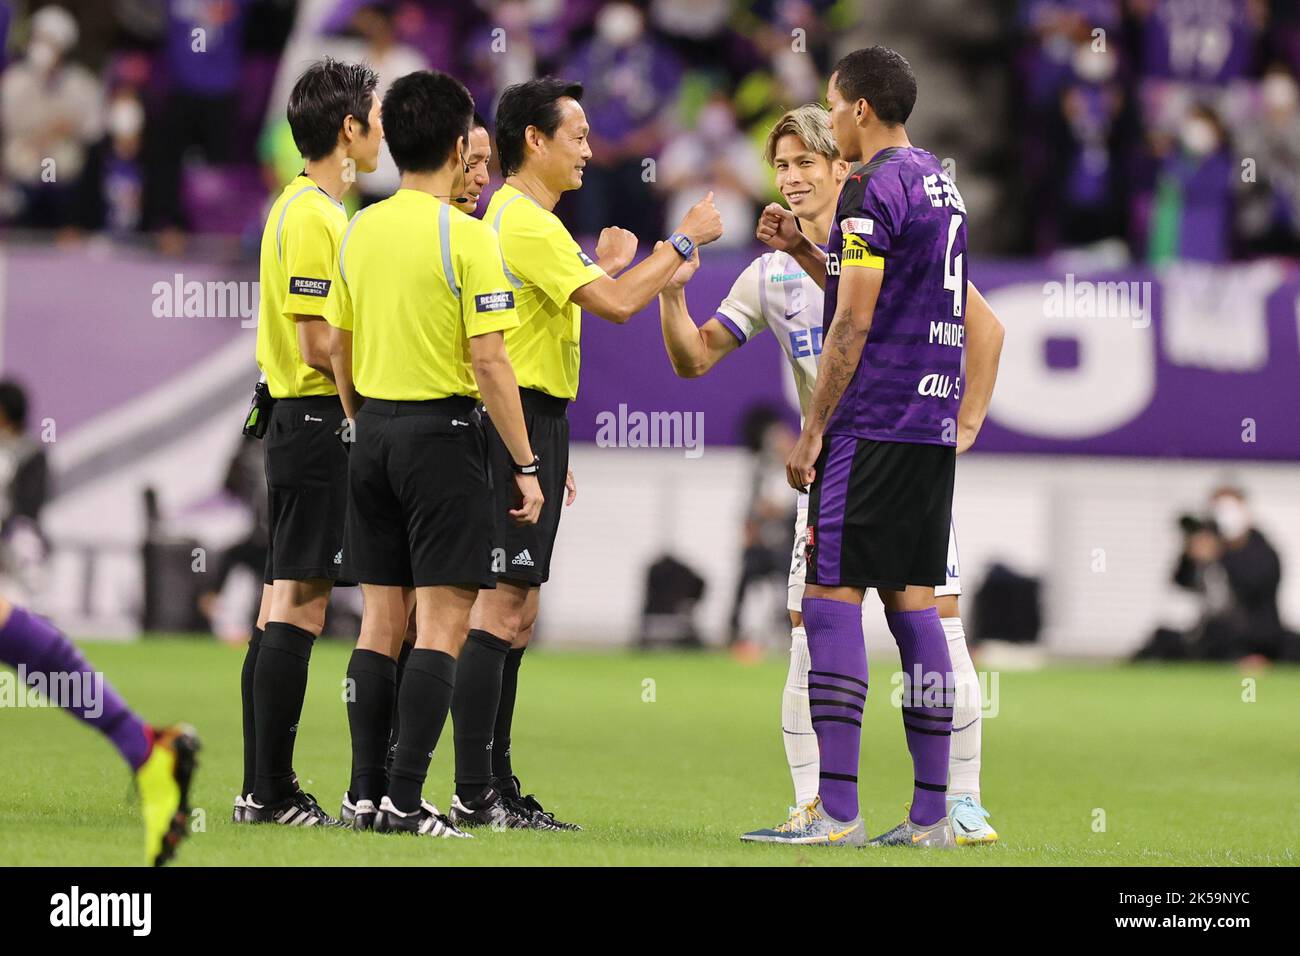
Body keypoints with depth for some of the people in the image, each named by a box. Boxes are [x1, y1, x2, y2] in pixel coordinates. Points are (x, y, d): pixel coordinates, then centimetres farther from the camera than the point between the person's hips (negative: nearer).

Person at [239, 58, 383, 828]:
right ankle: (273, 791, -9)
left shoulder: (312, 208, 16)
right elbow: (319, 342, -20)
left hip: (297, 424, 10)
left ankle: (263, 790, 12)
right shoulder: (314, 216, -14)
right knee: (300, 606, -9)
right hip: (320, 422, -10)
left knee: (282, 609, 10)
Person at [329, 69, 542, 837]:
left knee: (382, 620, 11)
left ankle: (366, 793, 11)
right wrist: (525, 466, -11)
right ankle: (406, 800, -11)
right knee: (442, 624, -5)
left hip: (375, 429, 7)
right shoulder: (465, 235, -12)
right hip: (443, 431, -7)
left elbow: (339, 343, 13)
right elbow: (488, 361, -16)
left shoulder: (362, 229, 7)